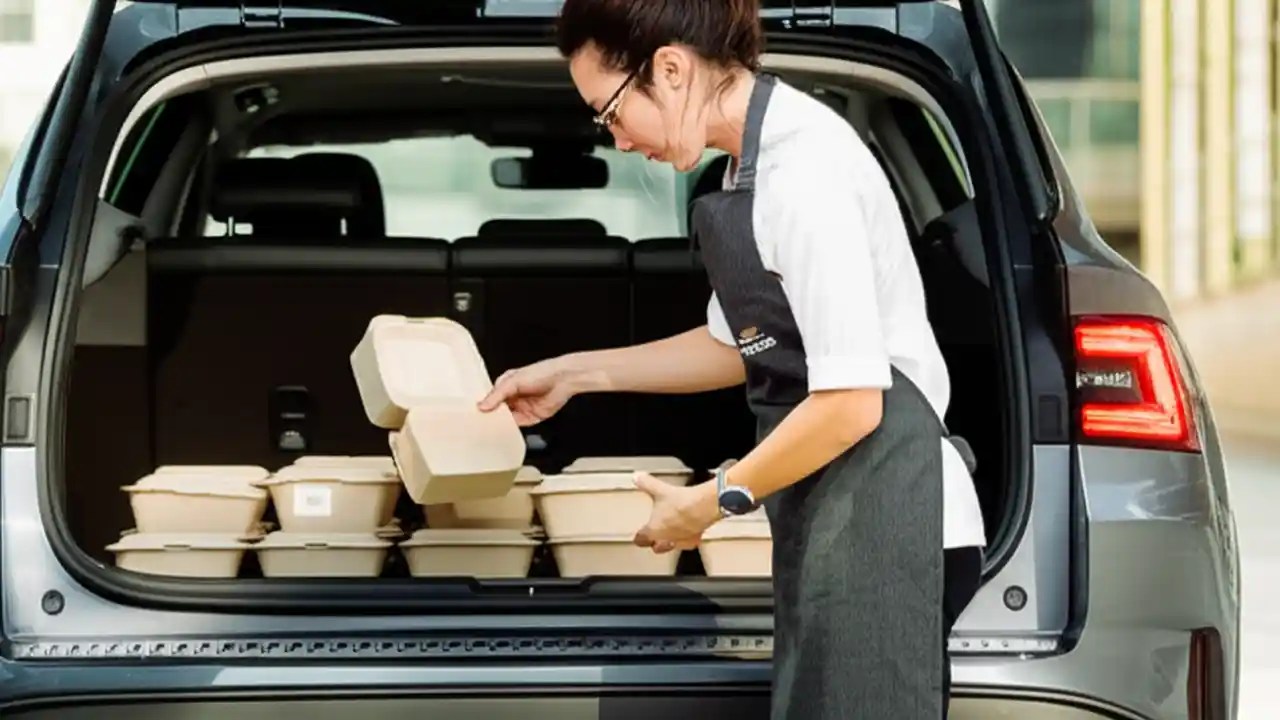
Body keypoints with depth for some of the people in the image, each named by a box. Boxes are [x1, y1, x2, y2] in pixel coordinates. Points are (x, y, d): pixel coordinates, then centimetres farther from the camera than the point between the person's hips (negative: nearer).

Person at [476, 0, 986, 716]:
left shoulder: (804, 165, -18)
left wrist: (713, 502, -8)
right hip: (835, 518, 10)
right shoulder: (760, 158, 12)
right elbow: (743, 346, 25)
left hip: (879, 520, -10)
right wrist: (575, 373, 24)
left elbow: (853, 399, -21)